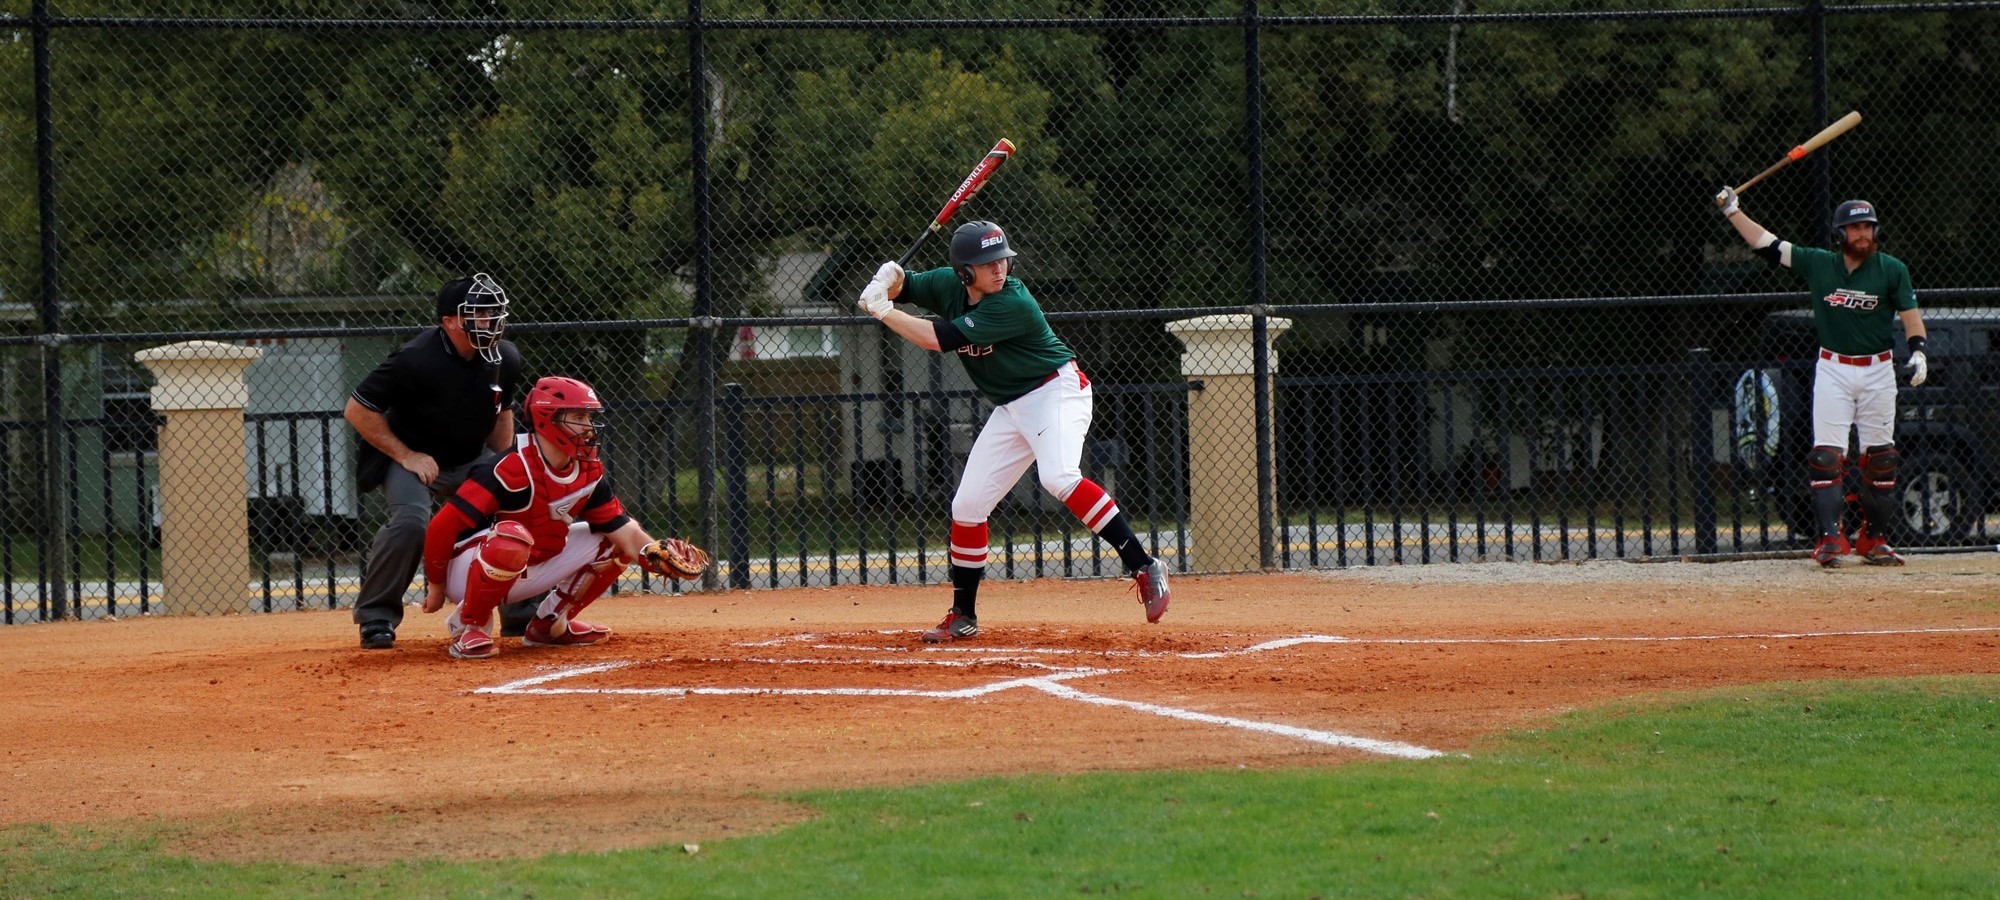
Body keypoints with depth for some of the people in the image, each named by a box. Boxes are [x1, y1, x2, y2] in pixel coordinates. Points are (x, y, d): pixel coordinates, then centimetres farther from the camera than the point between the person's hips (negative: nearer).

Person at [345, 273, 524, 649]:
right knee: (411, 520, -32)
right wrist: (406, 456, -21)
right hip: (411, 457, -6)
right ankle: (376, 618, -15)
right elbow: (358, 410, -21)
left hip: (472, 460, 6)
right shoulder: (416, 359, -27)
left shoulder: (505, 358, -7)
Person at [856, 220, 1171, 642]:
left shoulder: (1013, 304, -26)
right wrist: (889, 279, -16)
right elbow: (898, 288, 8)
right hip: (1011, 408, 8)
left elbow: (938, 339, -30)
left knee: (1058, 476, -33)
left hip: (1056, 390, -8)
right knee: (967, 505, 4)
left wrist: (882, 310, -22)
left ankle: (1143, 567, -30)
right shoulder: (949, 285, -5)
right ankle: (963, 618, 16)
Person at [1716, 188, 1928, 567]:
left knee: (1880, 457, 4)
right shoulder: (1818, 264, 1)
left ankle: (1874, 539, 14)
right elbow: (1766, 244, 3)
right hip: (1832, 369, 0)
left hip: (1878, 370, 0)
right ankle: (1831, 538, -11)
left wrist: (1918, 351, -18)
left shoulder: (1892, 270, -1)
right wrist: (1732, 210, -1)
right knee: (1826, 455, -9)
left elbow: (1910, 311, -2)